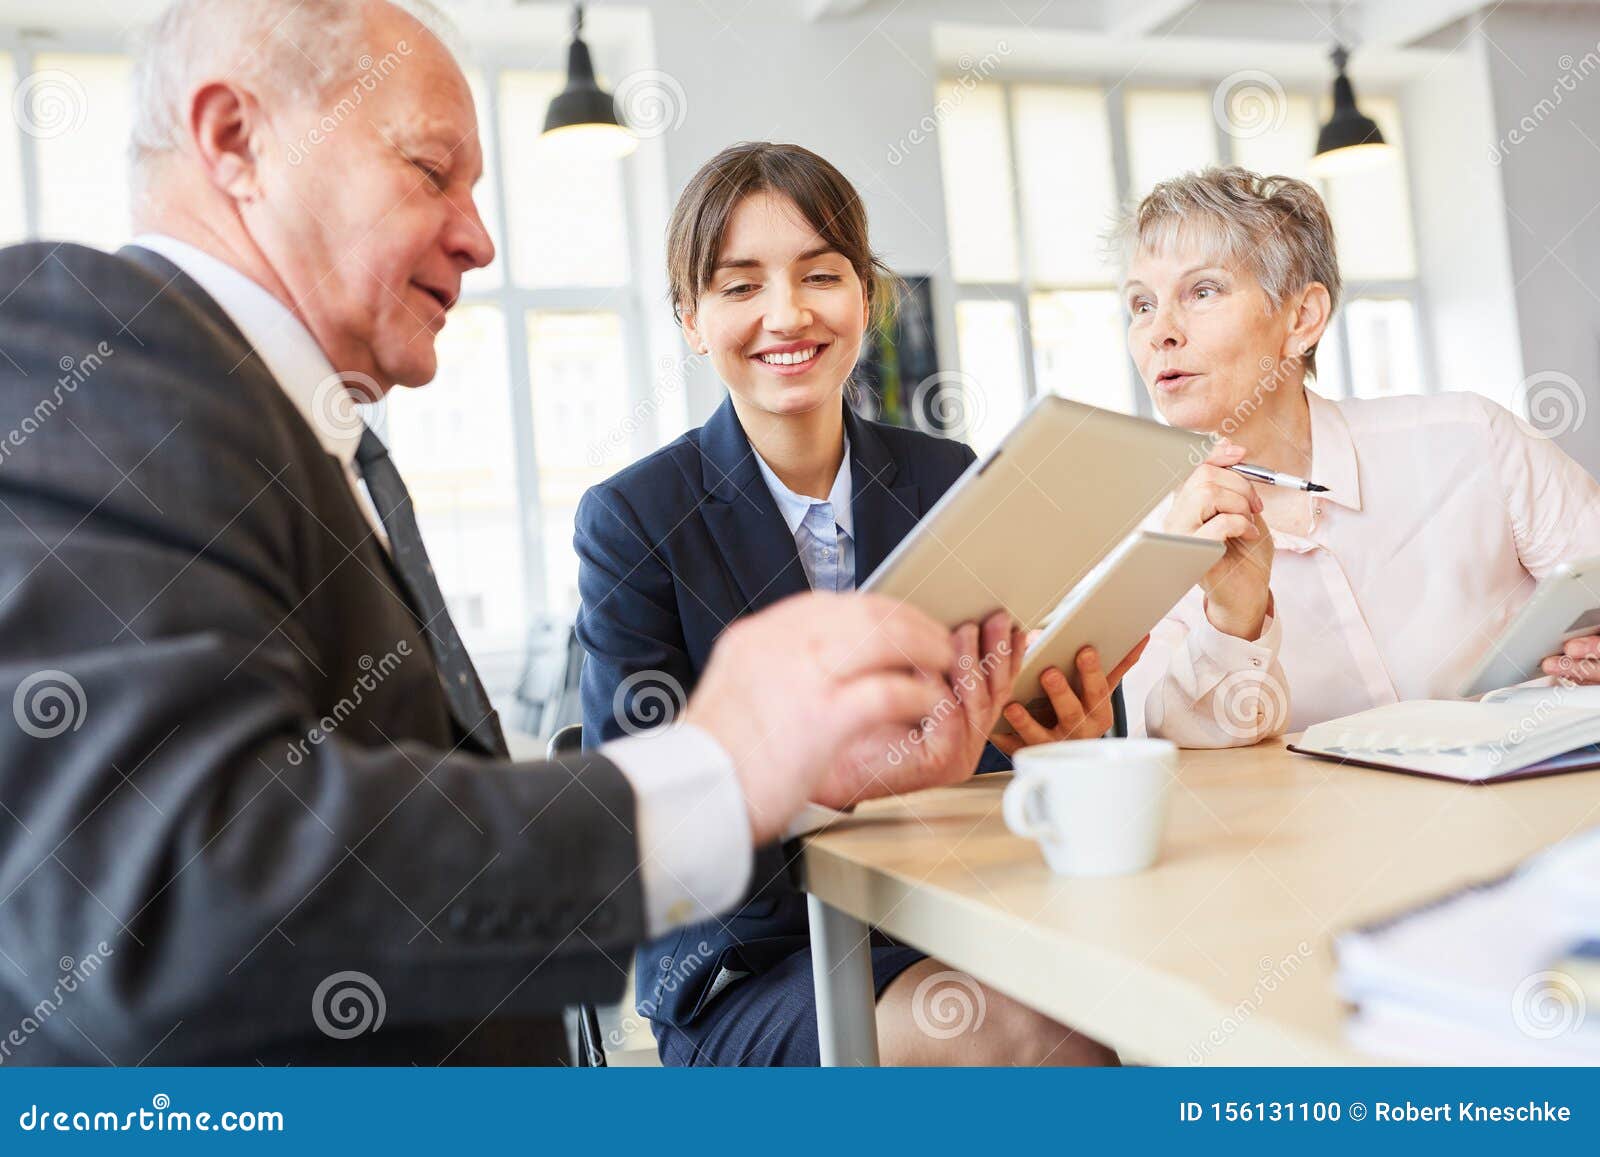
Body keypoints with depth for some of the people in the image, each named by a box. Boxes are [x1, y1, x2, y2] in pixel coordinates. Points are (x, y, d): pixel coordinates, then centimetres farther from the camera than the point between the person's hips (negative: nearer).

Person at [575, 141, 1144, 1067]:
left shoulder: (950, 481, 6)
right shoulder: (631, 521, -4)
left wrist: (1068, 736, -19)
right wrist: (841, 774, -33)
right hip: (749, 970, -3)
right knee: (1019, 1033, -31)